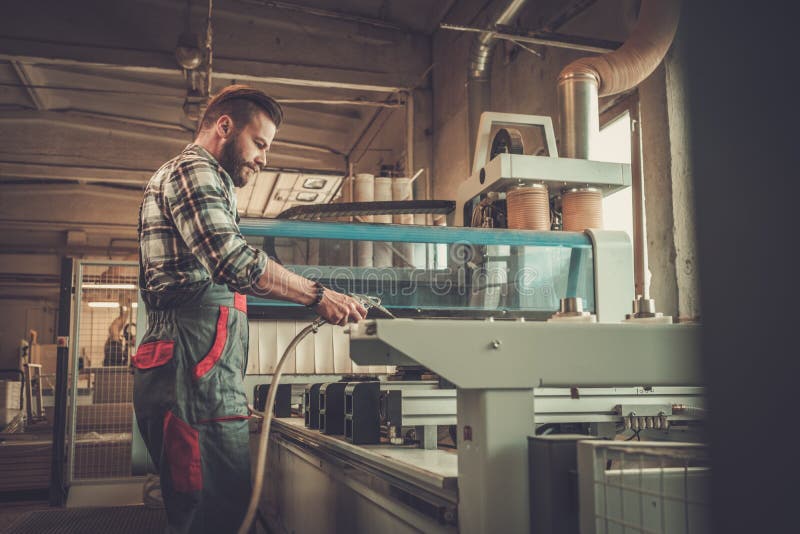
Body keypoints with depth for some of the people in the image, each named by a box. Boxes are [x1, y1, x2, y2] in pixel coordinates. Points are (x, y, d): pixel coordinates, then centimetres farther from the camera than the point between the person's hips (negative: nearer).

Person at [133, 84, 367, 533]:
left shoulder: (202, 177, 31)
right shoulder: (194, 169, -3)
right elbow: (233, 260, -21)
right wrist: (318, 296, -13)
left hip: (198, 374, 11)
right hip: (195, 369, -11)